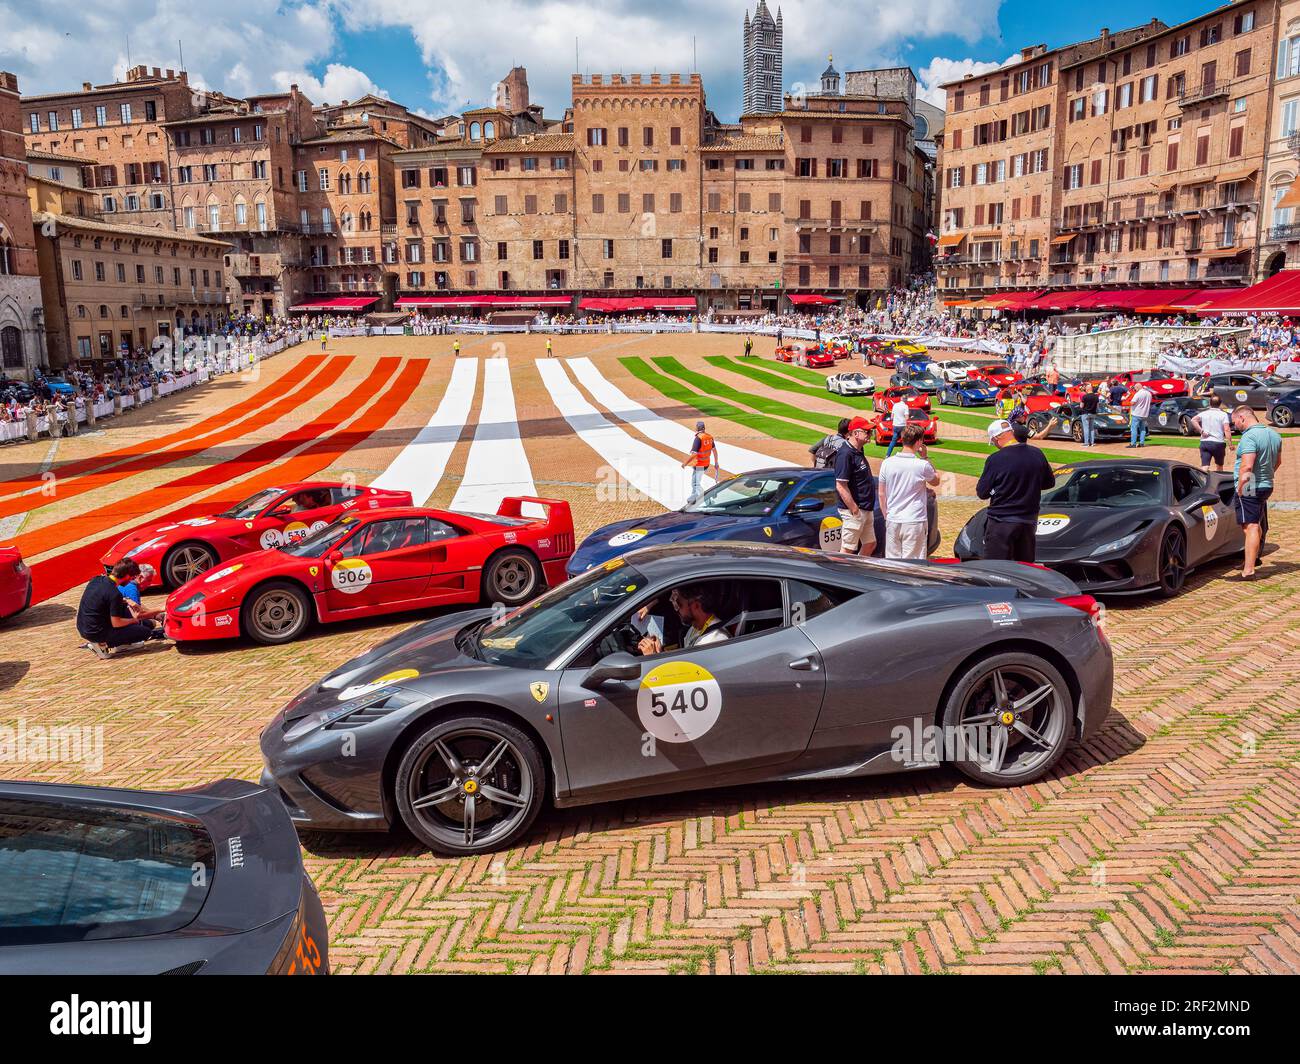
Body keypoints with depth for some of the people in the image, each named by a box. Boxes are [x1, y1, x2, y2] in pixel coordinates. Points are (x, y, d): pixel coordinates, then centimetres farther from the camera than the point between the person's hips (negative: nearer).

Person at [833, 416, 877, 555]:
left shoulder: (858, 452, 13)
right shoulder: (845, 454, -18)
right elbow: (841, 486, -22)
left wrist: (868, 509, 16)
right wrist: (854, 510, -22)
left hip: (866, 511, 10)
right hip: (854, 511, -10)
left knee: (870, 544, 17)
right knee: (848, 550, -5)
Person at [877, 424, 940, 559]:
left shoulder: (887, 463, -2)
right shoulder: (922, 465, -13)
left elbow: (881, 494, 5)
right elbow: (936, 482, 9)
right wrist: (925, 457, 9)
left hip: (892, 521, 4)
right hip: (914, 521, -4)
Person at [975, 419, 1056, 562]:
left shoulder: (995, 460, -15)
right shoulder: (1037, 454, 2)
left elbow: (982, 493, -8)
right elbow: (1049, 482, 15)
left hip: (1001, 523, -6)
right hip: (1029, 522, 6)